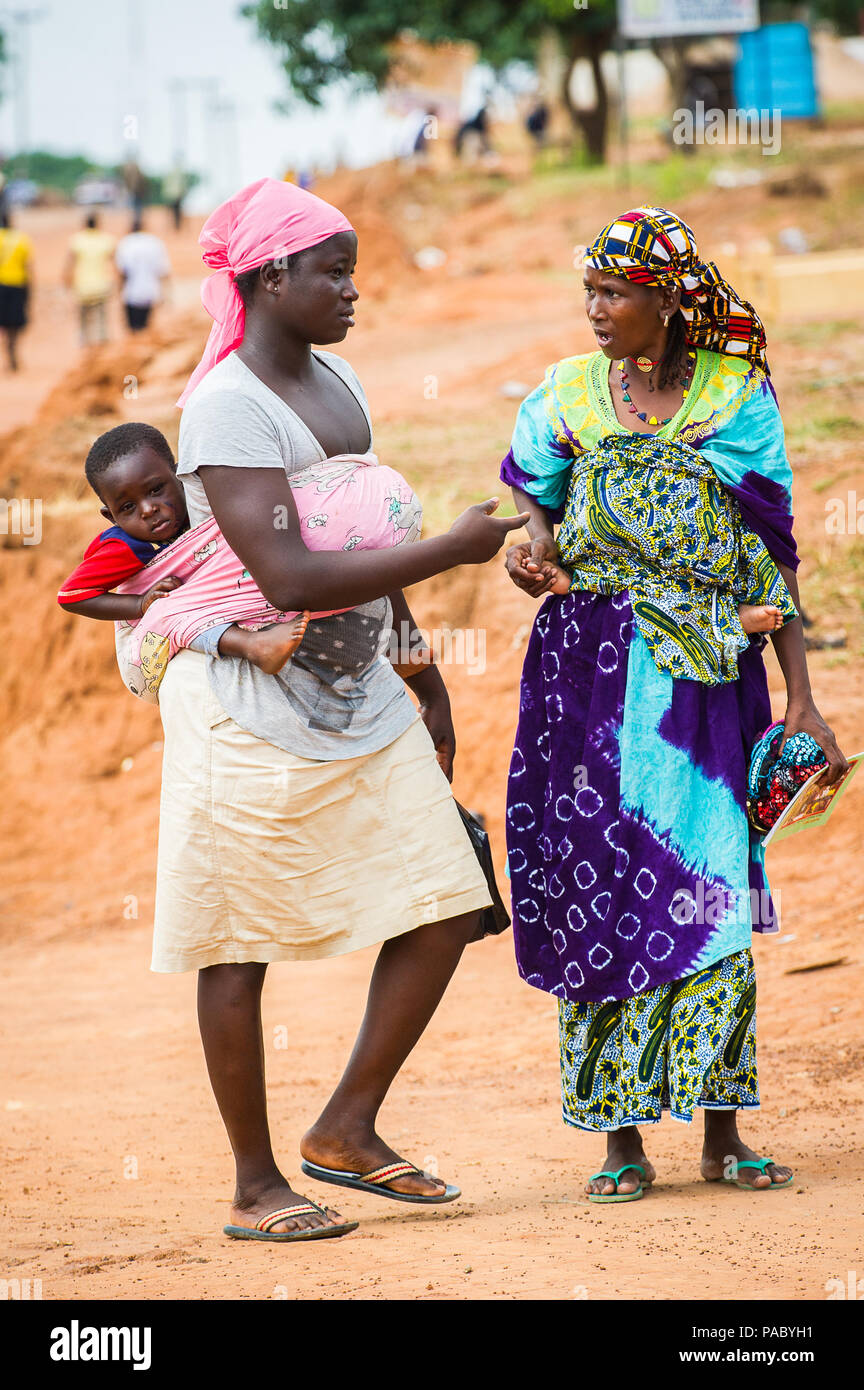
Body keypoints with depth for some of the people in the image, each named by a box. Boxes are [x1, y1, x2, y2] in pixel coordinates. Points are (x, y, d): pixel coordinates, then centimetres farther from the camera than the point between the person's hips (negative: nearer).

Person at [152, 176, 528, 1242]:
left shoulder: (336, 383, 11)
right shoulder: (226, 408, -17)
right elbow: (288, 576, -27)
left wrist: (417, 667, 21)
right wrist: (454, 548, -24)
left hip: (362, 705, 8)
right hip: (253, 712, -8)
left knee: (444, 910, 3)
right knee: (237, 950, 3)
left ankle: (347, 1131, 15)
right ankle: (255, 1186, 12)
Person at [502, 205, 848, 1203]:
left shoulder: (738, 398, 1)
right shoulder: (566, 396, 5)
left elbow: (773, 555, 3)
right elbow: (541, 514, 17)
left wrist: (800, 701, -1)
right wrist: (530, 559, -9)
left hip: (710, 673, -1)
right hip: (595, 673, 1)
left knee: (711, 887, -3)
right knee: (602, 885, -1)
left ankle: (721, 1131, 4)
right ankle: (622, 1137, 4)